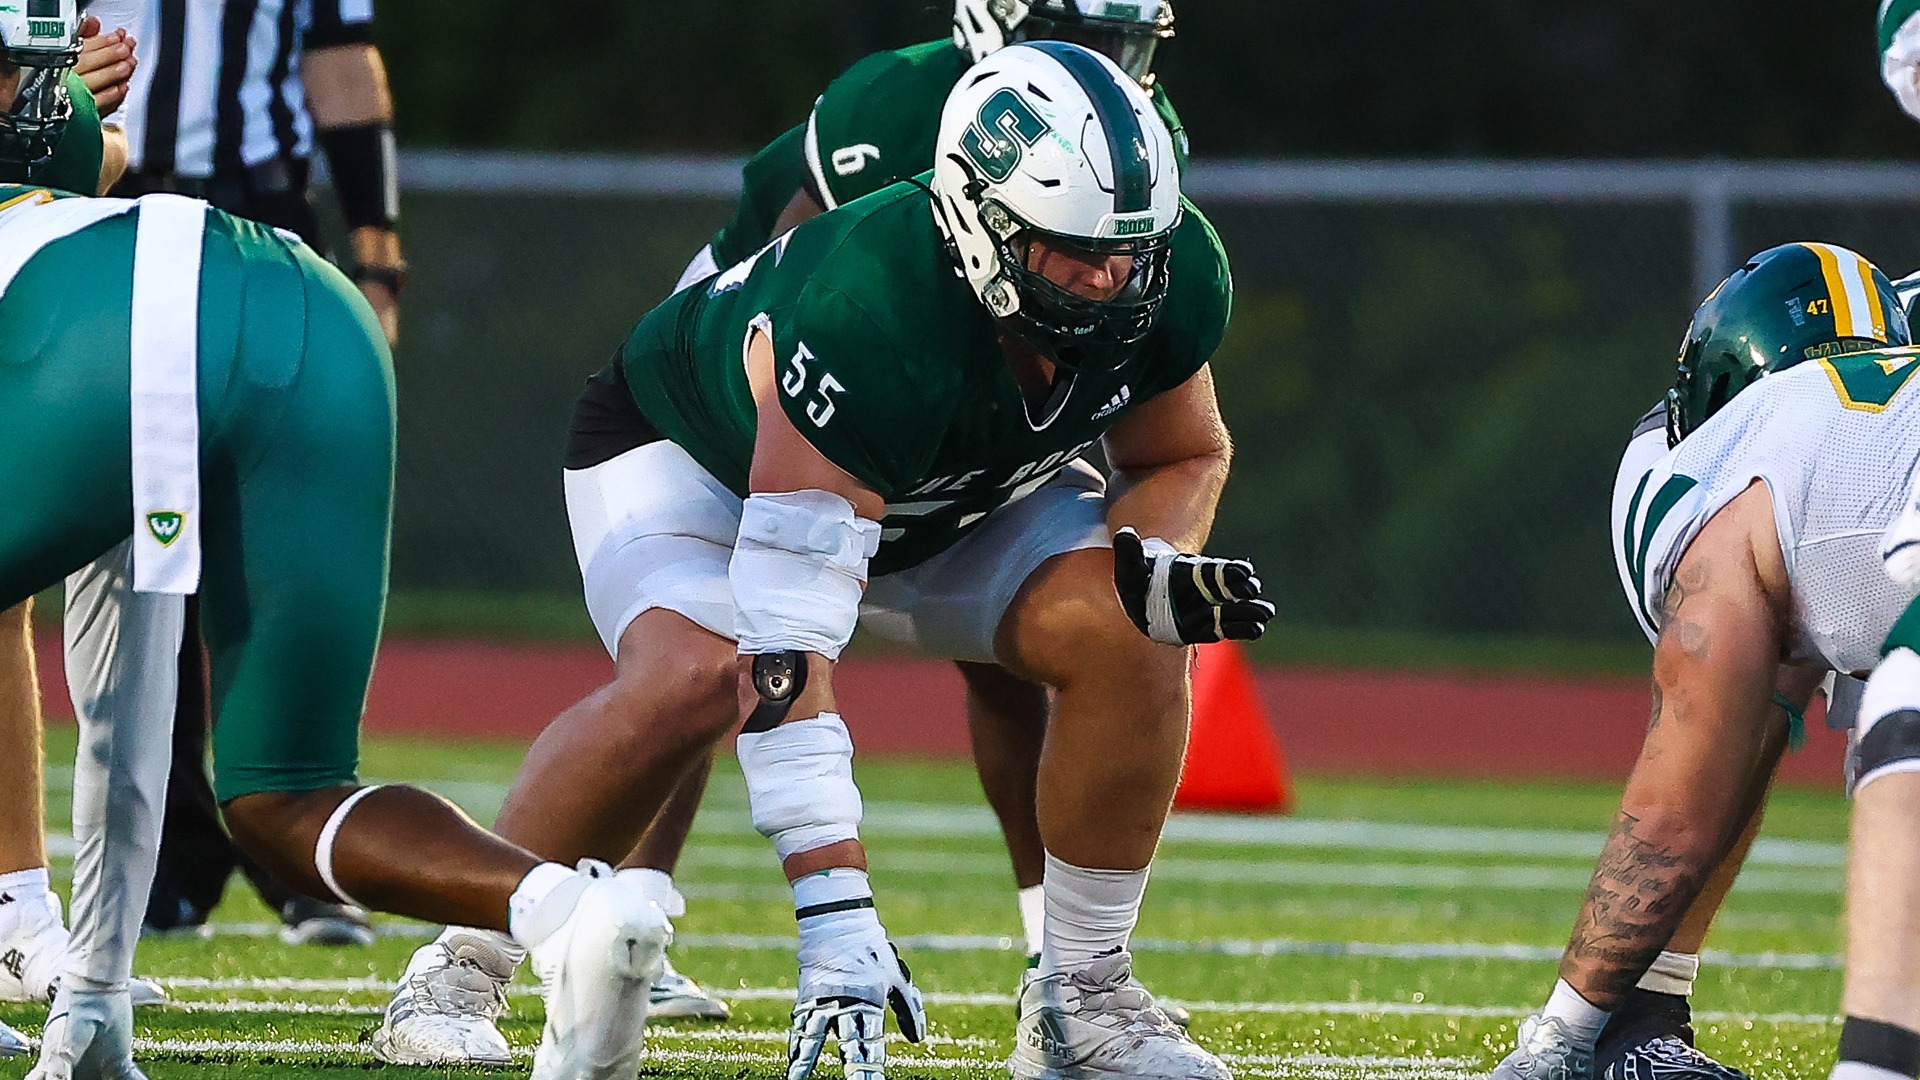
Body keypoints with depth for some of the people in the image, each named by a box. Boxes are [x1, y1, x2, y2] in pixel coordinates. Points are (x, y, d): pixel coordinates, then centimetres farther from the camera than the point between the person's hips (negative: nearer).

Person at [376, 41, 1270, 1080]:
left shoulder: (1170, 280, -27)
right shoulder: (869, 320, -45)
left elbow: (1186, 455, -3)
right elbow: (787, 650, -46)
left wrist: (1155, 565, -29)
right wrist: (837, 920, -50)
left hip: (952, 489, 5)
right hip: (693, 448, -5)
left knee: (1127, 633, -19)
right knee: (692, 679, -34)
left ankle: (1082, 995, -5)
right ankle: (459, 970, -16)